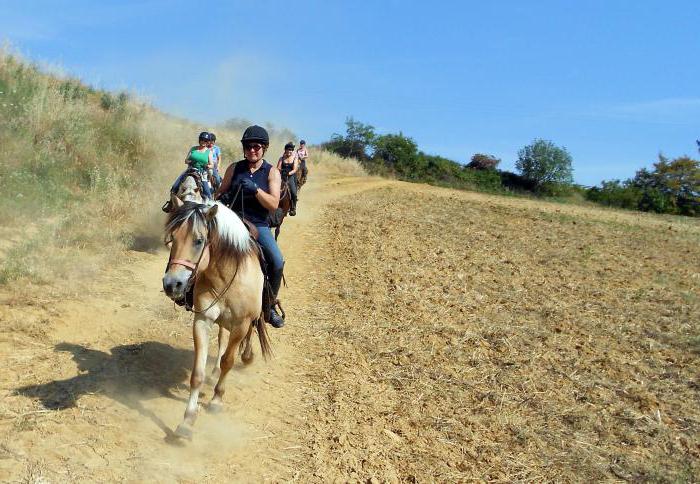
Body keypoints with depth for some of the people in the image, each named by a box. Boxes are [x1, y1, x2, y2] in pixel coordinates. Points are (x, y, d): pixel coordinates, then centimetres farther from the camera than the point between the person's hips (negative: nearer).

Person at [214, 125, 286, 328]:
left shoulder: (272, 172, 3)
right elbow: (220, 192, 17)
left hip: (258, 225, -1)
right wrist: (219, 198, -7)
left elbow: (274, 204, -8)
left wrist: (255, 189, -23)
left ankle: (270, 306, 0)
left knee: (277, 261, -21)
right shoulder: (234, 168, 9)